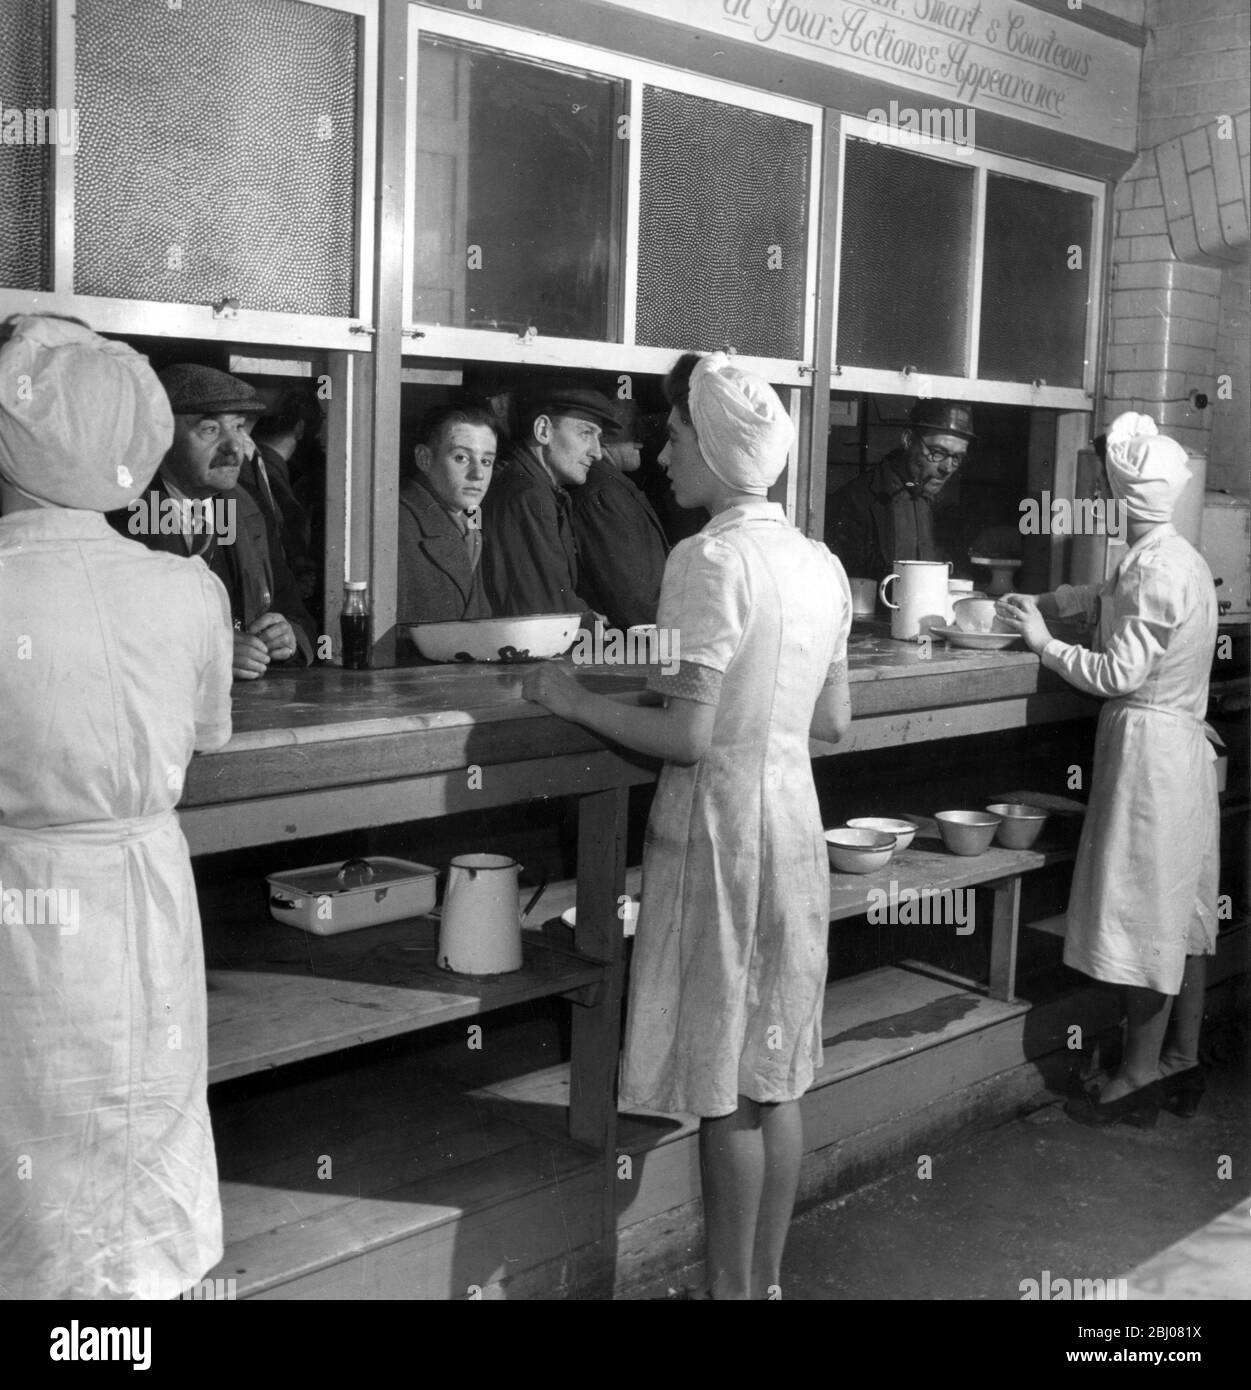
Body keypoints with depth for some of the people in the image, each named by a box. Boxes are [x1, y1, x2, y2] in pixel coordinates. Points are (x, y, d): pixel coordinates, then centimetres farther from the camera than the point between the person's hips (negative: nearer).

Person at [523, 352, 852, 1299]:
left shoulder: (711, 558, -16)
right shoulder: (820, 562, 8)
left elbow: (688, 738, -20)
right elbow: (833, 722, 13)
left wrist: (575, 700, -9)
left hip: (721, 824, -8)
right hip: (795, 817, 8)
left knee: (725, 1087, 4)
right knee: (777, 1075, 15)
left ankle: (731, 1287, 17)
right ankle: (767, 1278, 28)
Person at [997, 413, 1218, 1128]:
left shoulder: (1154, 566, -19)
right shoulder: (1183, 557, 11)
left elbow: (1119, 673, -20)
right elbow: (1108, 596, 27)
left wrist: (1043, 641, -9)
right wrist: (1043, 603, 18)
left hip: (1148, 743, -10)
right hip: (1186, 745, 10)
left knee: (1147, 914, -2)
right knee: (1184, 909, 14)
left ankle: (1141, 1077, 7)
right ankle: (1183, 1062, 24)